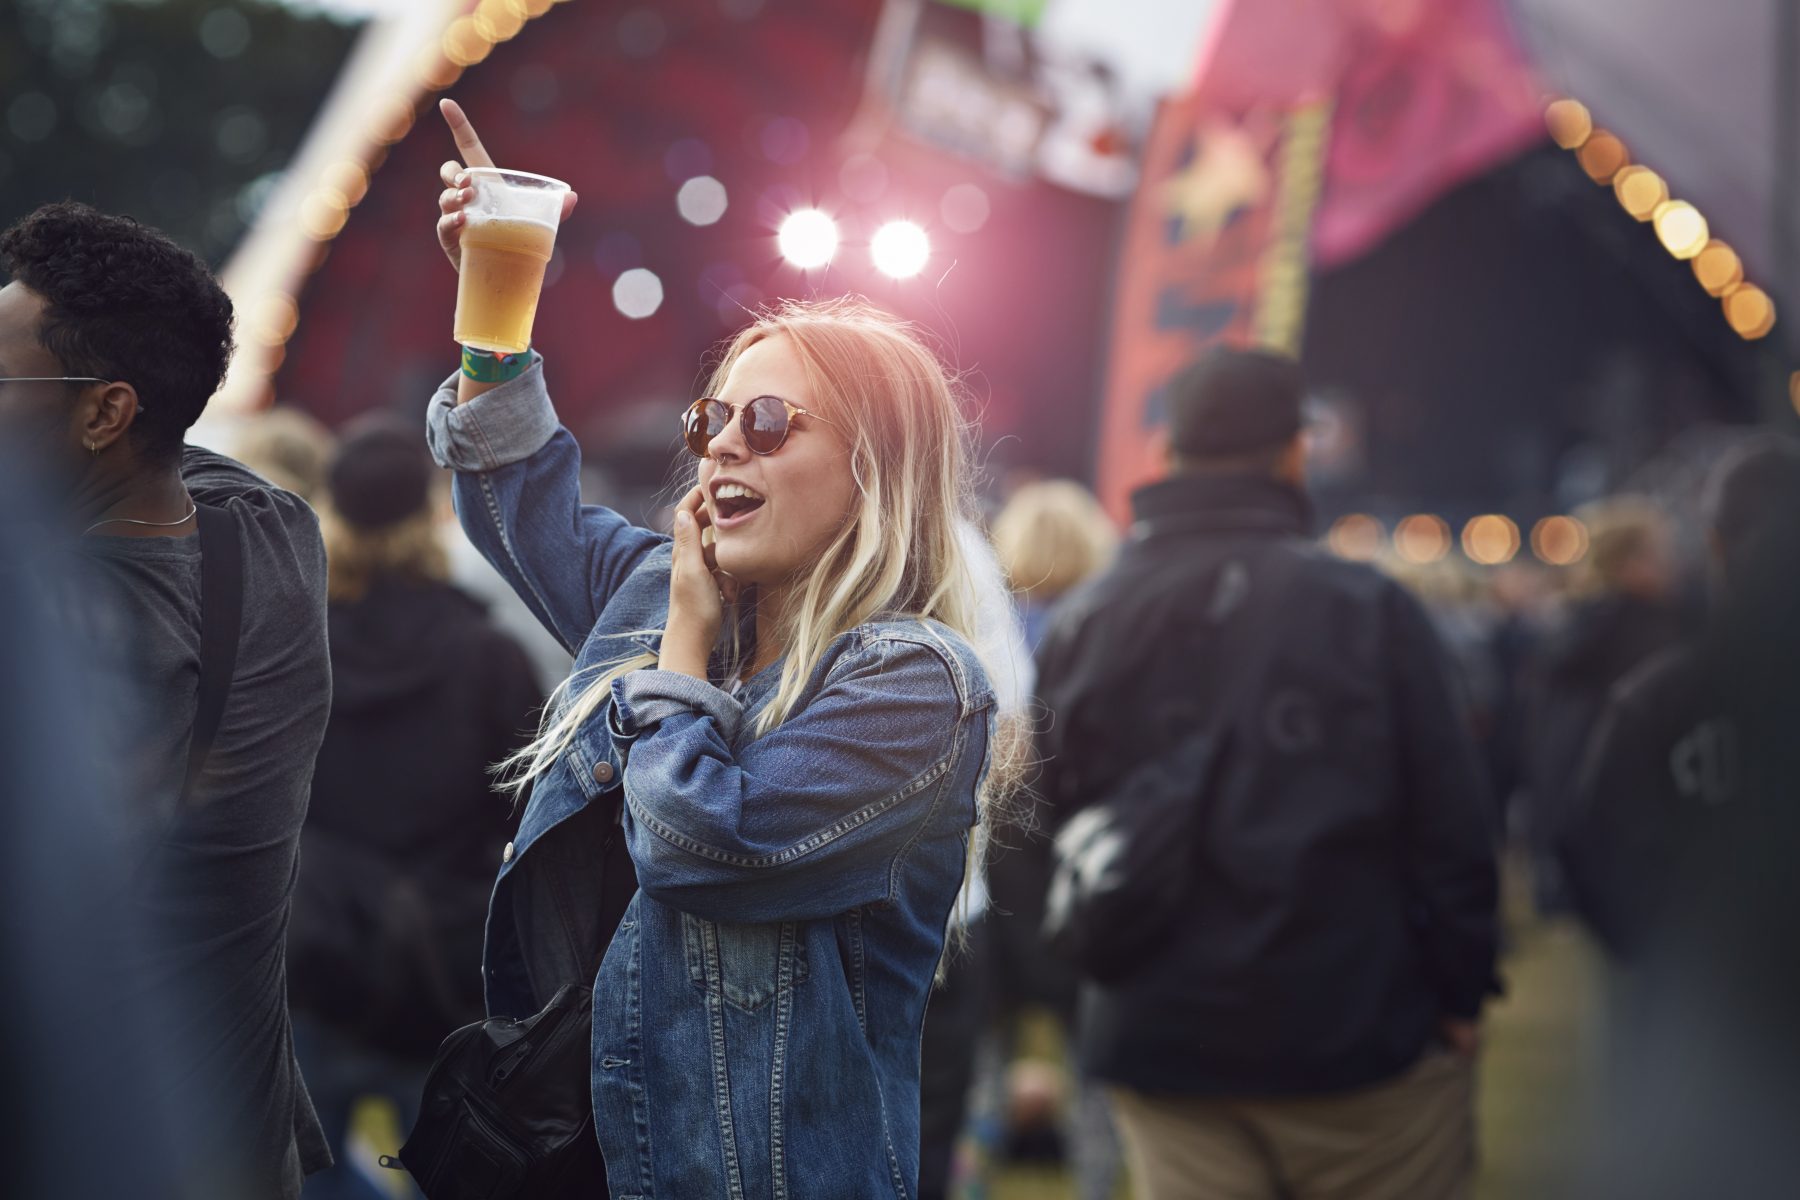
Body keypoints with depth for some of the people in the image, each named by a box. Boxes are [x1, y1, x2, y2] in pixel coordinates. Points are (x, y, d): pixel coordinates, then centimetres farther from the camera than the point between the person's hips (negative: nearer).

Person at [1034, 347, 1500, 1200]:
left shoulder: (1081, 625, 2)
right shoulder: (1366, 608, -8)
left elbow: (1041, 820, 8)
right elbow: (1447, 821, -8)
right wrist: (1460, 993, 1)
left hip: (1158, 1039, 3)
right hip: (1355, 1032, -3)